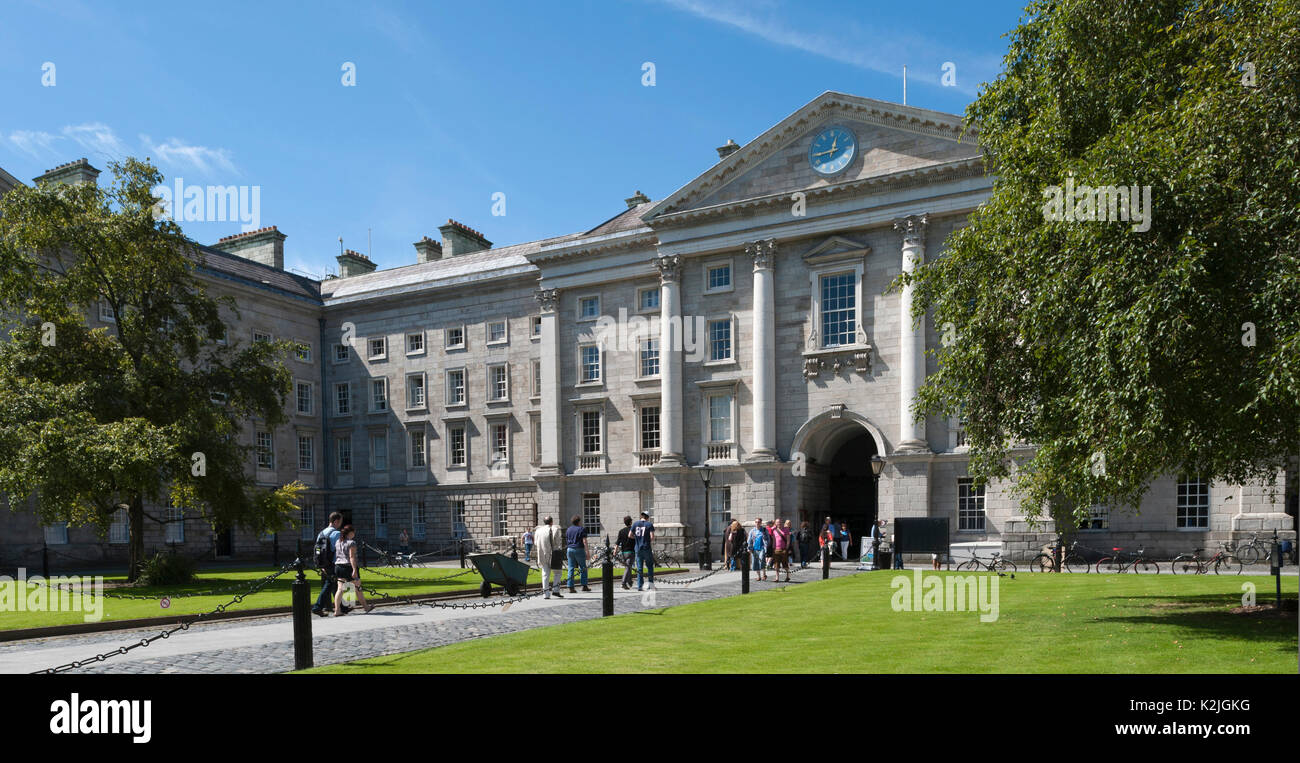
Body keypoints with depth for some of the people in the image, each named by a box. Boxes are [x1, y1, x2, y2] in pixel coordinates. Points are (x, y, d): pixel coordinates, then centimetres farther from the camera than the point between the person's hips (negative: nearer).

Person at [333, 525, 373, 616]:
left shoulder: (338, 542, 11)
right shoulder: (351, 543, -12)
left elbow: (335, 556, 14)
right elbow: (352, 557, -19)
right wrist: (354, 570, -22)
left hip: (338, 566, 6)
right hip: (348, 566, -6)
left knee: (340, 589, 3)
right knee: (358, 588, 9)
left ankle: (337, 610, -8)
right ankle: (366, 607, 23)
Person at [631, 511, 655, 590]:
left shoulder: (635, 524, 5)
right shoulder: (650, 524, -4)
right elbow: (652, 537, -12)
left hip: (638, 548, 3)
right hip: (647, 548, -3)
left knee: (639, 568, 6)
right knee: (650, 566, 12)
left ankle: (639, 586, 2)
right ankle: (651, 581, -2)